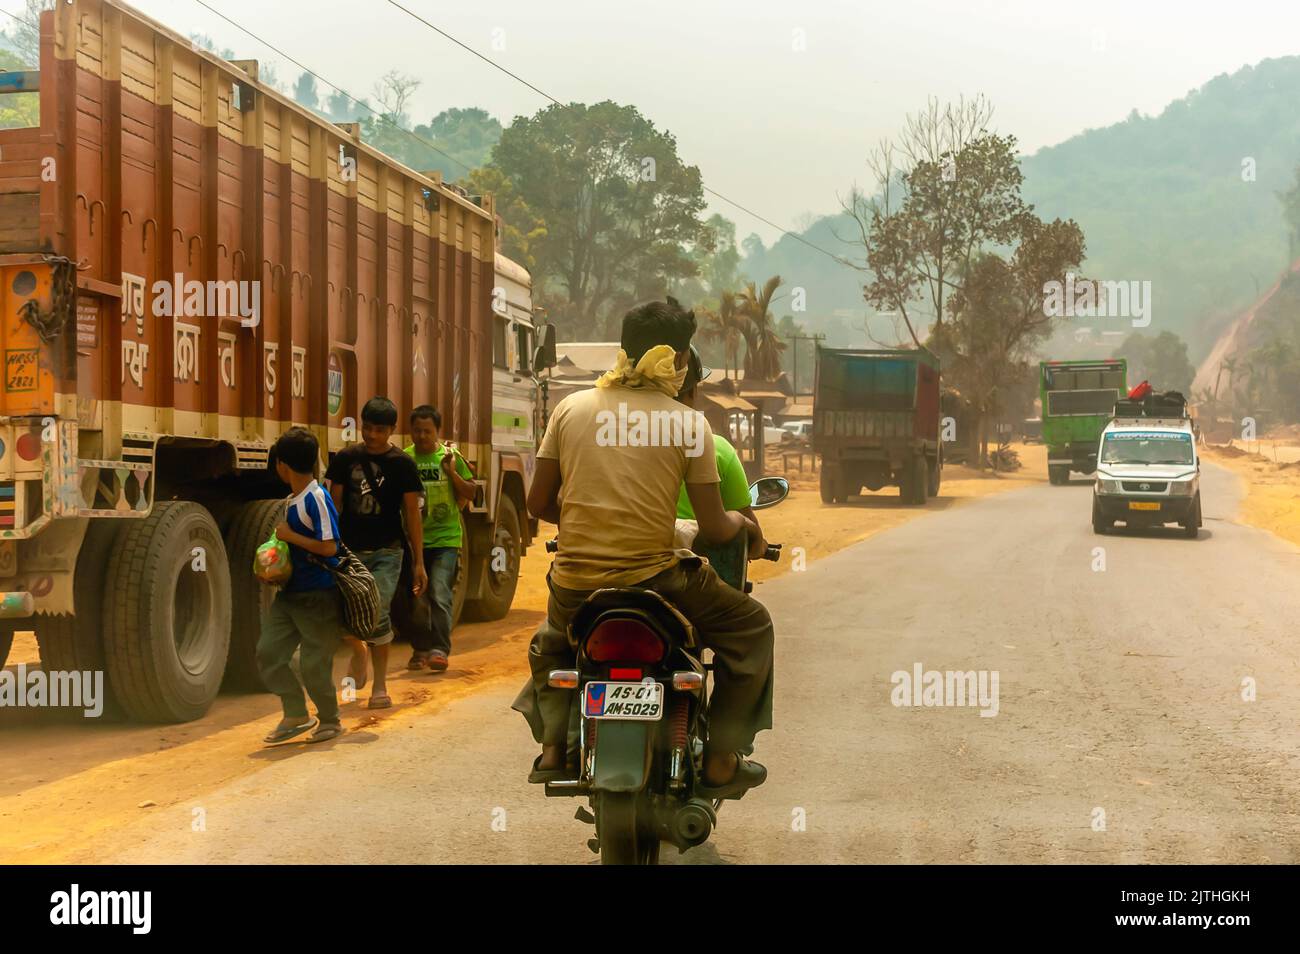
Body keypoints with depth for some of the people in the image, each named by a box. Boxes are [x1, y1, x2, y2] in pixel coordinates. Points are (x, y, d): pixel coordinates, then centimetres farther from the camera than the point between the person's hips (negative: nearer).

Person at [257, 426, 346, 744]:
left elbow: (329, 547, -23)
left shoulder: (317, 499, -17)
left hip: (318, 596, -9)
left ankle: (330, 720, 21)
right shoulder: (292, 501, 11)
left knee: (314, 664, -1)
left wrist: (290, 536, -16)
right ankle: (296, 716, 17)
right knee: (268, 653, 5)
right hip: (290, 593, 9)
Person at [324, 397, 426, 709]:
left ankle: (380, 686, 5)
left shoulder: (402, 464, -3)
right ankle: (359, 652, 30)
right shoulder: (345, 459, 2)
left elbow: (412, 513, 0)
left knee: (378, 617, -11)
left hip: (385, 553, -2)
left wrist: (419, 562, -2)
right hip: (349, 550, 2)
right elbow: (334, 504, 7)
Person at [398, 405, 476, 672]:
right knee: (414, 599, 9)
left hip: (445, 539, -2)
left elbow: (470, 493, 5)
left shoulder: (450, 457, 1)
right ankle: (420, 649, 22)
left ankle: (439, 649, -15)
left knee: (440, 594, -15)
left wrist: (452, 472, -10)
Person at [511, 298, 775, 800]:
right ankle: (721, 760, 16)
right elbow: (712, 528, -4)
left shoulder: (571, 407, 4)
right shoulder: (689, 423, -3)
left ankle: (554, 745, 17)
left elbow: (539, 503, 7)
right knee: (751, 627, 20)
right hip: (652, 579, -3)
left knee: (548, 645, 37)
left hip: (574, 588, 3)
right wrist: (740, 521, 19)